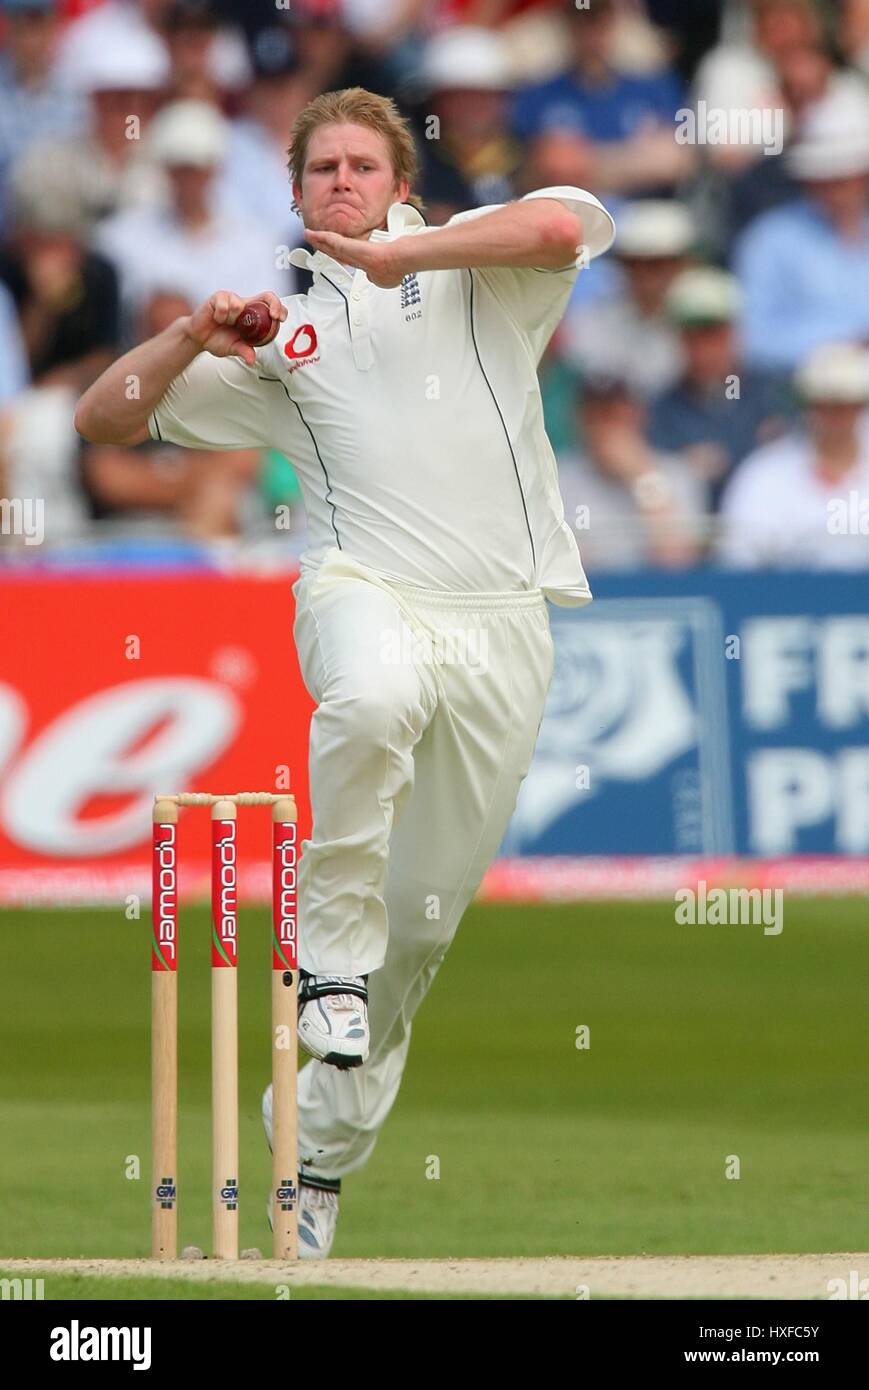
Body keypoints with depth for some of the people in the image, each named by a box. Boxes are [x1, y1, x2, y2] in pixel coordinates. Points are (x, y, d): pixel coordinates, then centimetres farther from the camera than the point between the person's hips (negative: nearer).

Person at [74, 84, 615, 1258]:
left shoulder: (472, 266, 13)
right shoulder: (282, 332, 19)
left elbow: (564, 225, -11)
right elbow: (105, 419, 18)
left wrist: (391, 256, -10)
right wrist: (190, 341, -1)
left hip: (504, 620, 1)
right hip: (365, 590, -1)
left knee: (427, 913, 4)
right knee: (375, 698, -39)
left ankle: (324, 1142, 19)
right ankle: (331, 960, -25)